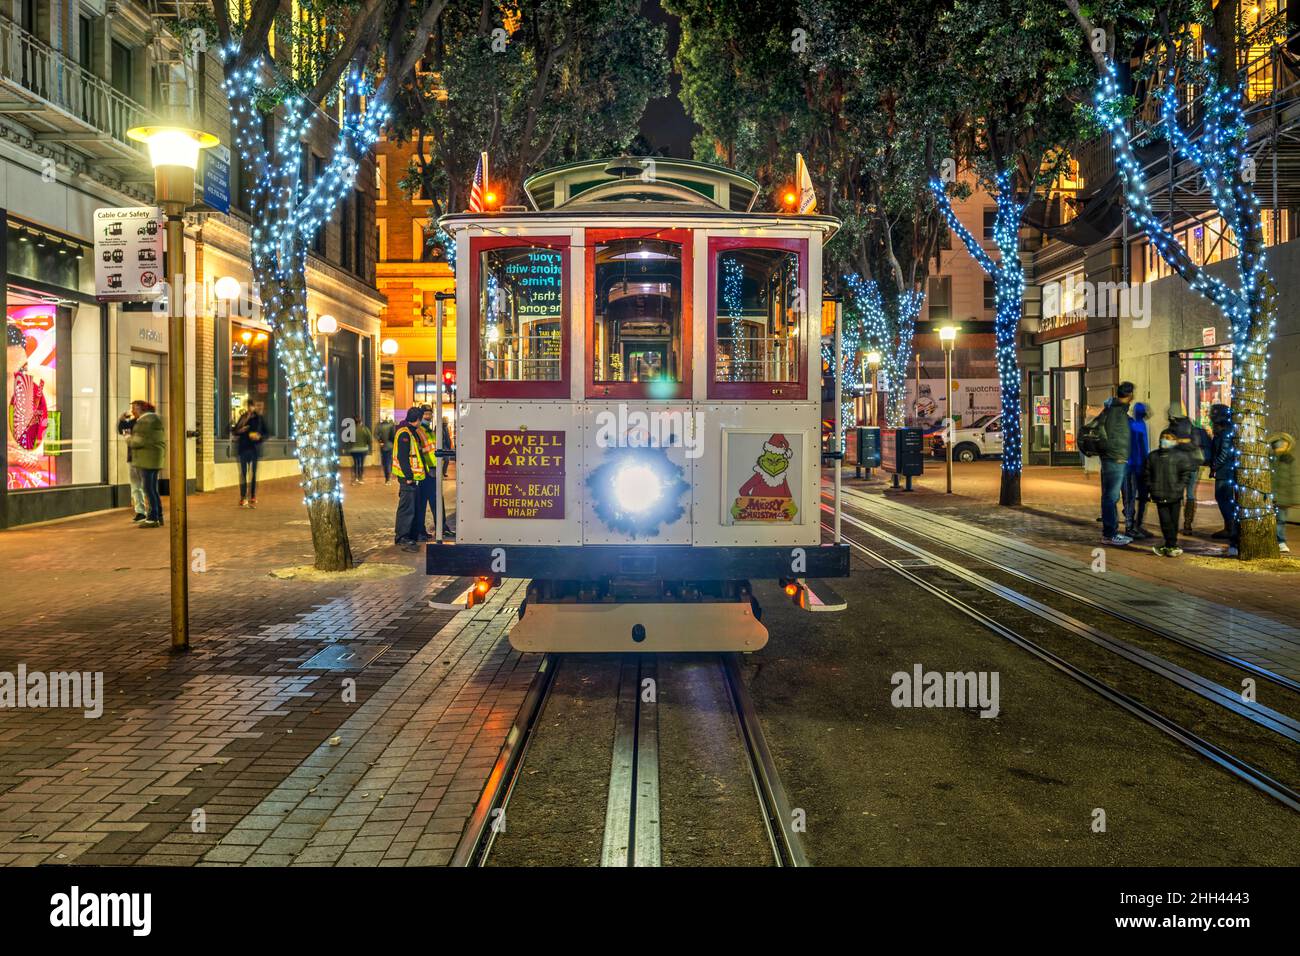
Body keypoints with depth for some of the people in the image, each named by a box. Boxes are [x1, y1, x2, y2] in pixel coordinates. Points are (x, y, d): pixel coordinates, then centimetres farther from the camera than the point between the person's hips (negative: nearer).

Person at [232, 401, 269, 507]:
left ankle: (253, 499, 8)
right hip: (243, 448, 1)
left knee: (253, 474, 3)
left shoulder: (260, 418, 3)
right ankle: (243, 499, 3)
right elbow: (234, 431, 9)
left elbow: (267, 432, 7)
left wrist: (260, 436, -12)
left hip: (255, 448, -1)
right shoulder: (243, 417, 5)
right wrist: (240, 431, -12)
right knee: (243, 473, 1)